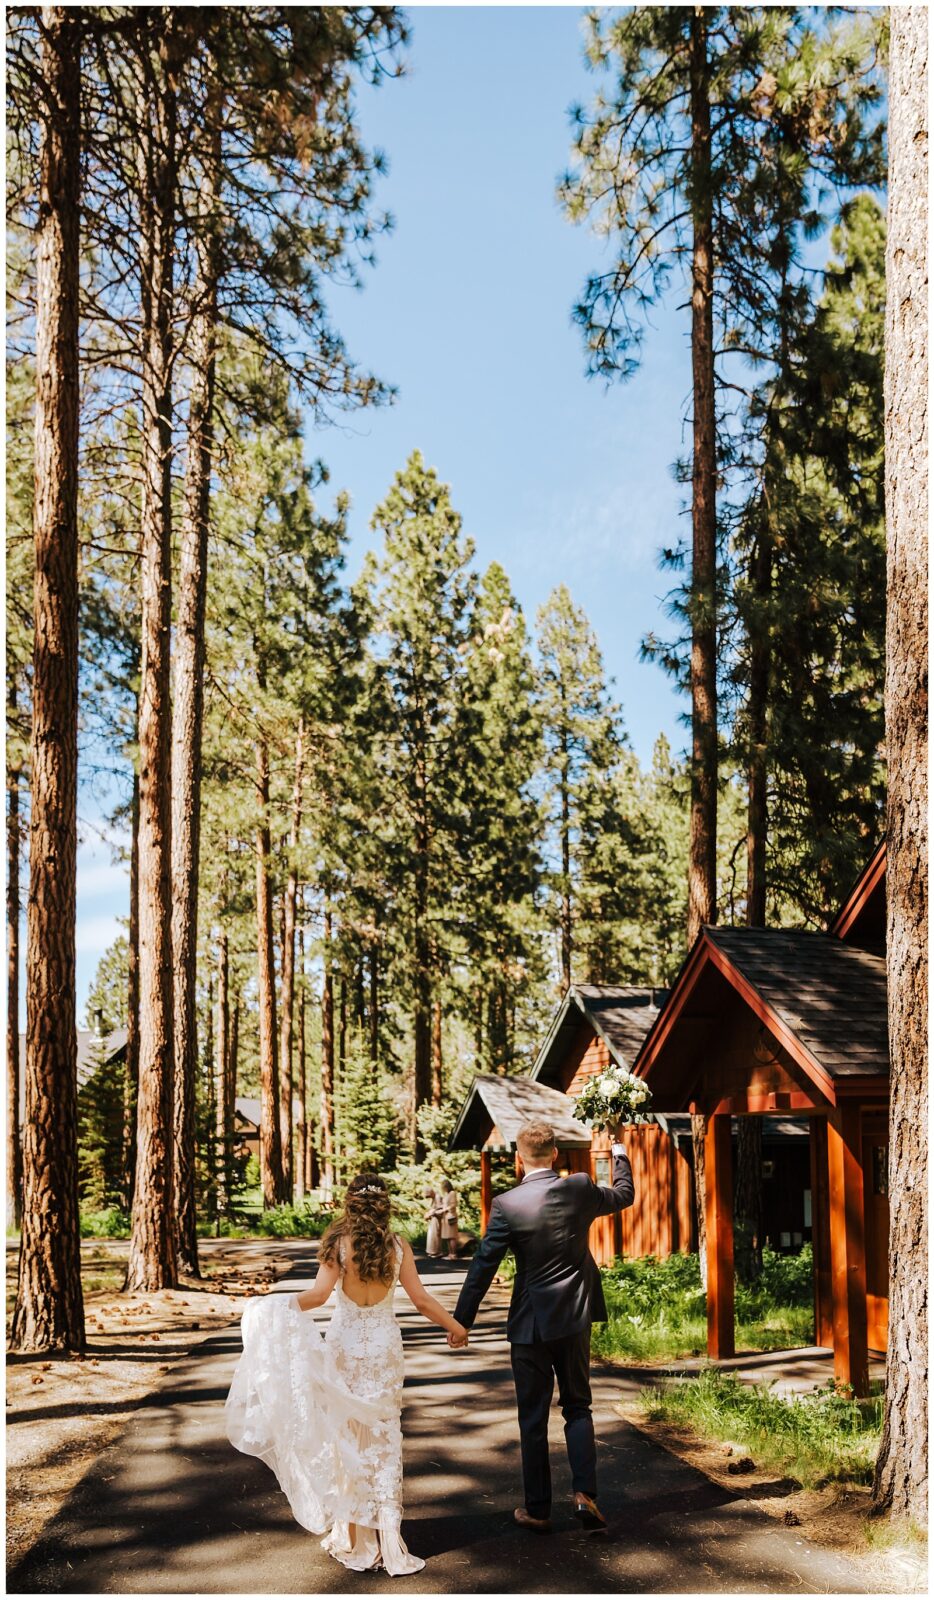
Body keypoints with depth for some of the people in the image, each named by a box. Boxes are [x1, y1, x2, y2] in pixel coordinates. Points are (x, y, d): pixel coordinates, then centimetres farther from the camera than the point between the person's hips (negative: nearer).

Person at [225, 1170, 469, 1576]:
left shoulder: (338, 1242, -8)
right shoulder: (398, 1246, -3)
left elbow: (319, 1293, -18)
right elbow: (421, 1299, -2)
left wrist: (282, 1305, -9)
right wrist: (455, 1326, 10)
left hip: (344, 1344, -1)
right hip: (384, 1345, 1)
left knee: (344, 1435, 11)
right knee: (384, 1438, 7)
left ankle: (352, 1539, 17)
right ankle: (388, 1539, 4)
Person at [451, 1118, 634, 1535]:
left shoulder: (507, 1204, -14)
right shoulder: (580, 1189, -6)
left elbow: (483, 1265, -11)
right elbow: (624, 1196, 14)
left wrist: (462, 1320, -3)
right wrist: (620, 1156, 33)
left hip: (531, 1325, -2)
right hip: (575, 1319, 3)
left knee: (533, 1419, 9)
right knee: (577, 1407, 17)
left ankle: (537, 1510, 17)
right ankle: (585, 1493, 2)